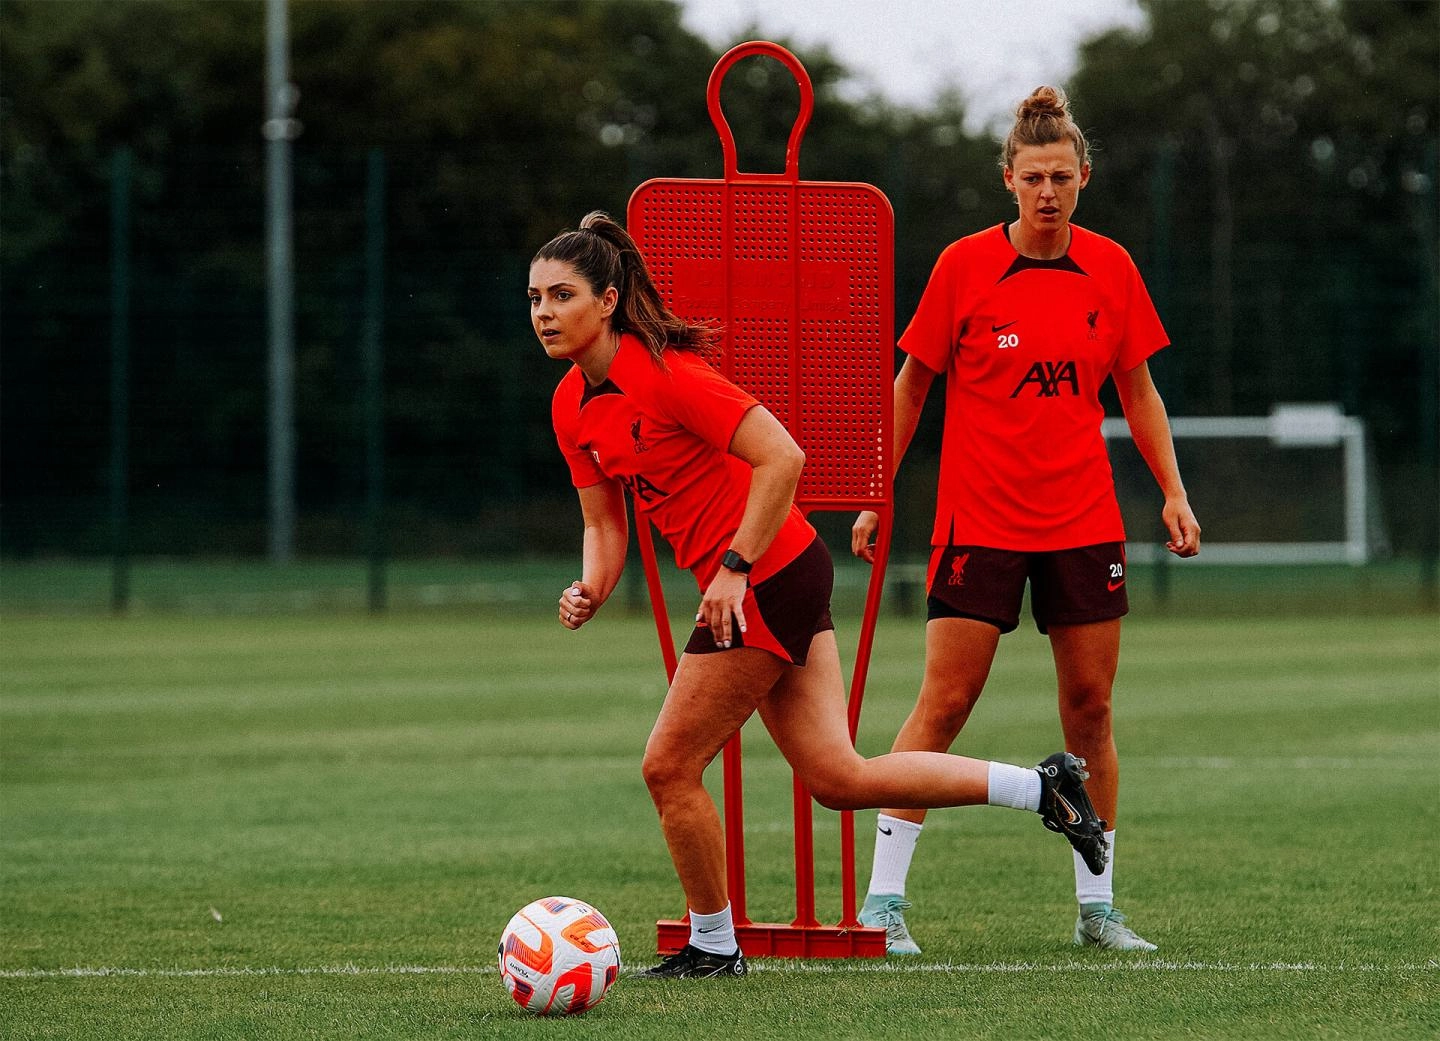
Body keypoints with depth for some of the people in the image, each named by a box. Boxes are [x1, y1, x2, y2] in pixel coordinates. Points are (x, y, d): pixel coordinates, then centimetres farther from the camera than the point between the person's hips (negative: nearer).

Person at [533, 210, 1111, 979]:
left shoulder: (662, 373, -19)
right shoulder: (571, 405, 7)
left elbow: (782, 457, -23)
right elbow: (603, 523, 14)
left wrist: (734, 566, -24)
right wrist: (591, 590, -6)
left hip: (766, 578, -9)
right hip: (784, 579, 9)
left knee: (669, 768, -3)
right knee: (838, 778, 8)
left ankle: (712, 945, 15)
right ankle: (1043, 786, 17)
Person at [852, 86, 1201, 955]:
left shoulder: (1110, 269, 2)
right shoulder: (965, 265, -6)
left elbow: (1138, 392, 12)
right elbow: (911, 387, 2)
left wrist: (1174, 492, 5)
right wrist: (876, 496, 0)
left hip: (1084, 522, 3)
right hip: (979, 518, -3)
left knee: (1092, 708, 4)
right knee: (944, 704, -7)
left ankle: (1097, 906, 13)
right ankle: (884, 898, -4)